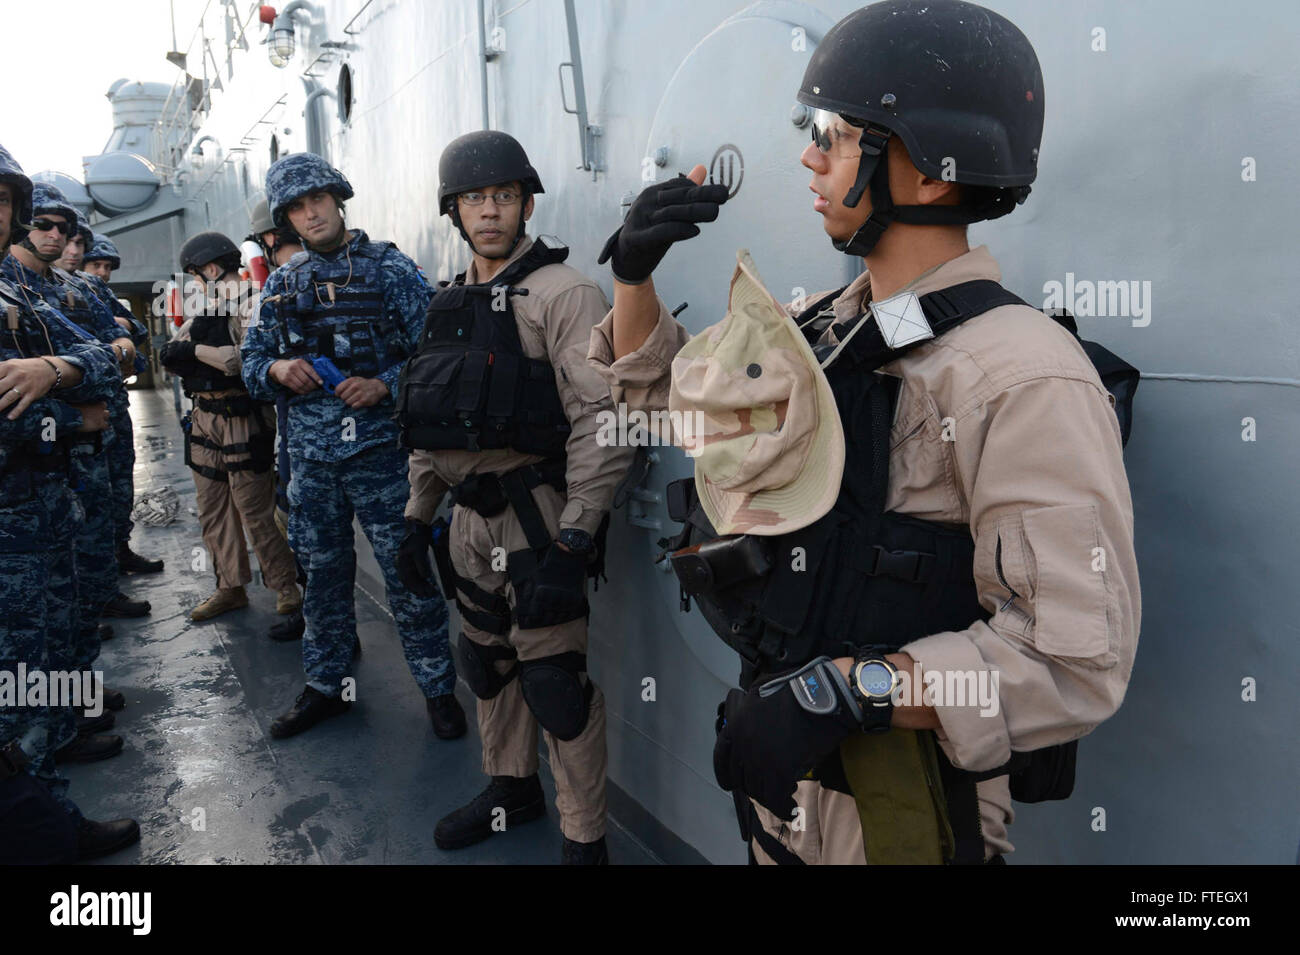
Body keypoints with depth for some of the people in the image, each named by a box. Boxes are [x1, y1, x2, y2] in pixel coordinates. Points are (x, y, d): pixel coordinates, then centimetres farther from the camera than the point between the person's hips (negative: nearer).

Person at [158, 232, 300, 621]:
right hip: (205, 421, 9)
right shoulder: (207, 308, 17)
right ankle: (231, 588, 22)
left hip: (242, 423, -9)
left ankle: (287, 590, 6)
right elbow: (172, 354, 15)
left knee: (257, 515, -5)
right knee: (213, 512, 12)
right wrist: (178, 354, -8)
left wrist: (195, 351, -15)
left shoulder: (248, 304, -10)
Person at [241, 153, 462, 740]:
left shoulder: (389, 268, -1)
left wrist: (383, 386, -20)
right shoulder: (282, 284, 12)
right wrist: (277, 370, -8)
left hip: (379, 447, -4)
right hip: (310, 455, 5)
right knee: (322, 573, 14)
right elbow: (251, 359, 14)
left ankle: (438, 687, 14)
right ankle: (326, 685, 30)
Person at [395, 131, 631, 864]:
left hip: (535, 516, -8)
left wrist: (573, 539, -23)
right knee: (488, 662, 19)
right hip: (470, 518, 8)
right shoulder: (453, 304, 15)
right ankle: (511, 786, 40)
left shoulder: (562, 292, -10)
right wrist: (418, 517, 16)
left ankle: (586, 838, 14)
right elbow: (430, 426, 19)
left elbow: (601, 416, -19)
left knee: (553, 679, -3)